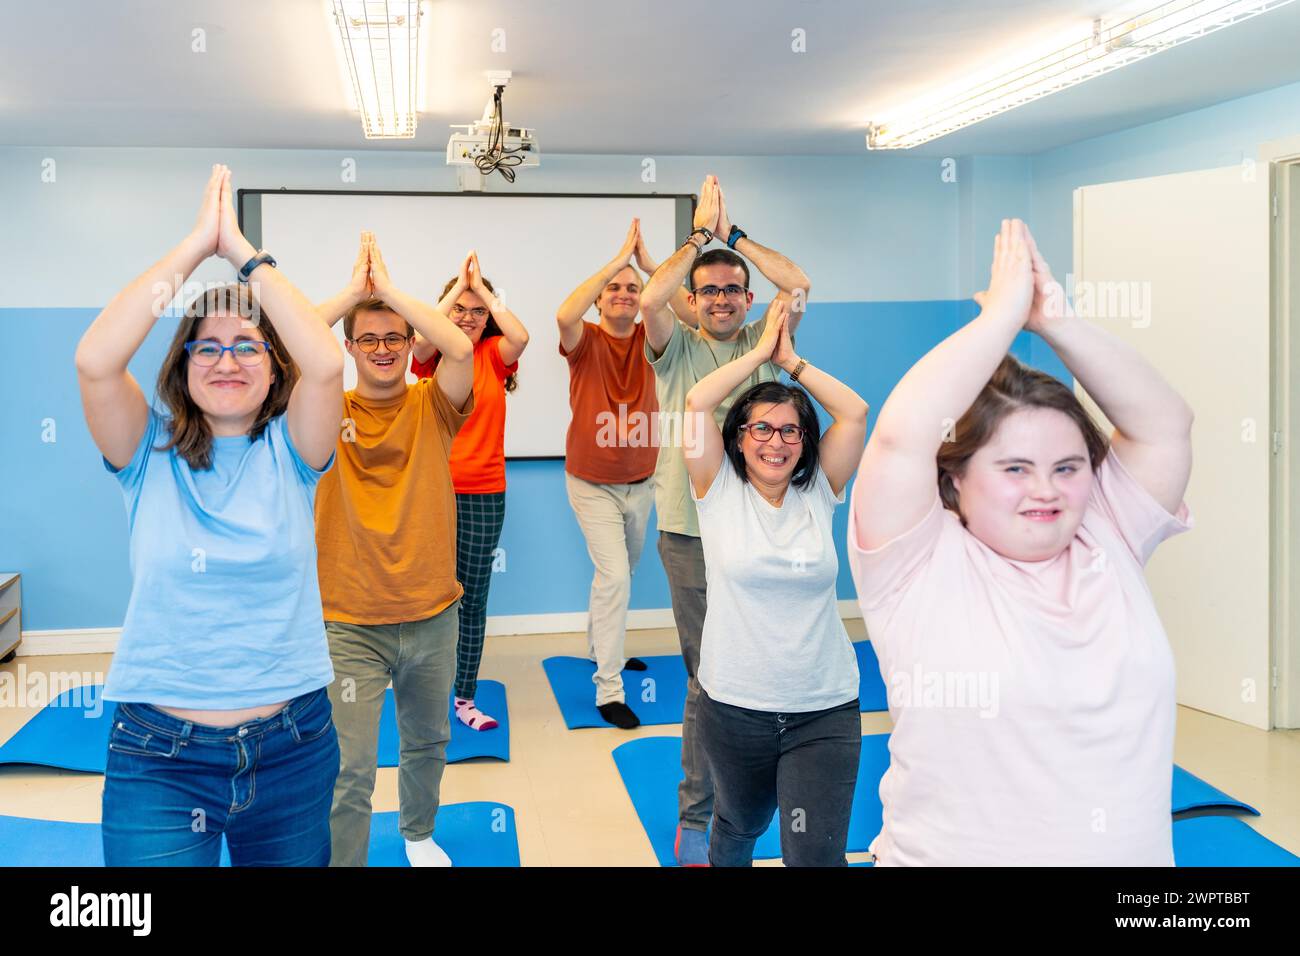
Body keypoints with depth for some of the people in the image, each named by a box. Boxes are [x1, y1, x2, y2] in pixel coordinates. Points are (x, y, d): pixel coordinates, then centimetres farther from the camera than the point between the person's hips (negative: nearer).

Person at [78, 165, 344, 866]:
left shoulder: (289, 452, -2)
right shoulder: (150, 454, -2)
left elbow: (326, 364, -21)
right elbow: (94, 362, -20)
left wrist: (243, 252, -17)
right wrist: (197, 243, -18)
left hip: (292, 747, 1)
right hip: (157, 754, -1)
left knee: (295, 859, 18)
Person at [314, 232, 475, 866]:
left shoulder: (432, 406, -1)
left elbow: (461, 349, -20)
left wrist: (389, 289, -14)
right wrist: (352, 292, -14)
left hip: (432, 614, 3)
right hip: (350, 623, -2)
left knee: (428, 742, 23)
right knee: (350, 770, -3)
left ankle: (418, 832, 49)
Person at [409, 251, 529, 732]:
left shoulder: (493, 355, 5)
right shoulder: (432, 358, 2)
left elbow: (521, 337, -17)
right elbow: (421, 338, -22)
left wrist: (482, 286, -9)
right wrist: (458, 284, -12)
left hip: (485, 494, 2)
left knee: (474, 600, 9)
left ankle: (466, 698, 20)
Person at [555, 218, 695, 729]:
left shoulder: (648, 341, -2)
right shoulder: (586, 341, -11)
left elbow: (691, 316, -20)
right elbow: (563, 314, -34)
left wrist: (650, 263, -24)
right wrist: (617, 260, -30)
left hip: (641, 484, 5)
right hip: (593, 485, -5)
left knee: (619, 575, 21)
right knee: (614, 577, -14)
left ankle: (601, 646, 45)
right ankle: (608, 690, -8)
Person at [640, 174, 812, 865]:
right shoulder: (677, 348, 4)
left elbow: (799, 285, -4)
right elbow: (649, 298, -15)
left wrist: (731, 234, -1)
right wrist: (700, 235, -8)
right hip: (692, 533, -3)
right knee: (708, 677, 0)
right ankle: (695, 817, 11)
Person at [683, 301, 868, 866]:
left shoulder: (818, 494, 1)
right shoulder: (720, 491, -3)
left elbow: (855, 412, -6)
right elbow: (696, 403, -14)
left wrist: (790, 359, -1)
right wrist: (761, 350, -6)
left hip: (825, 711, 0)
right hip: (734, 706, 0)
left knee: (816, 854, -6)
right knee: (738, 828, 23)